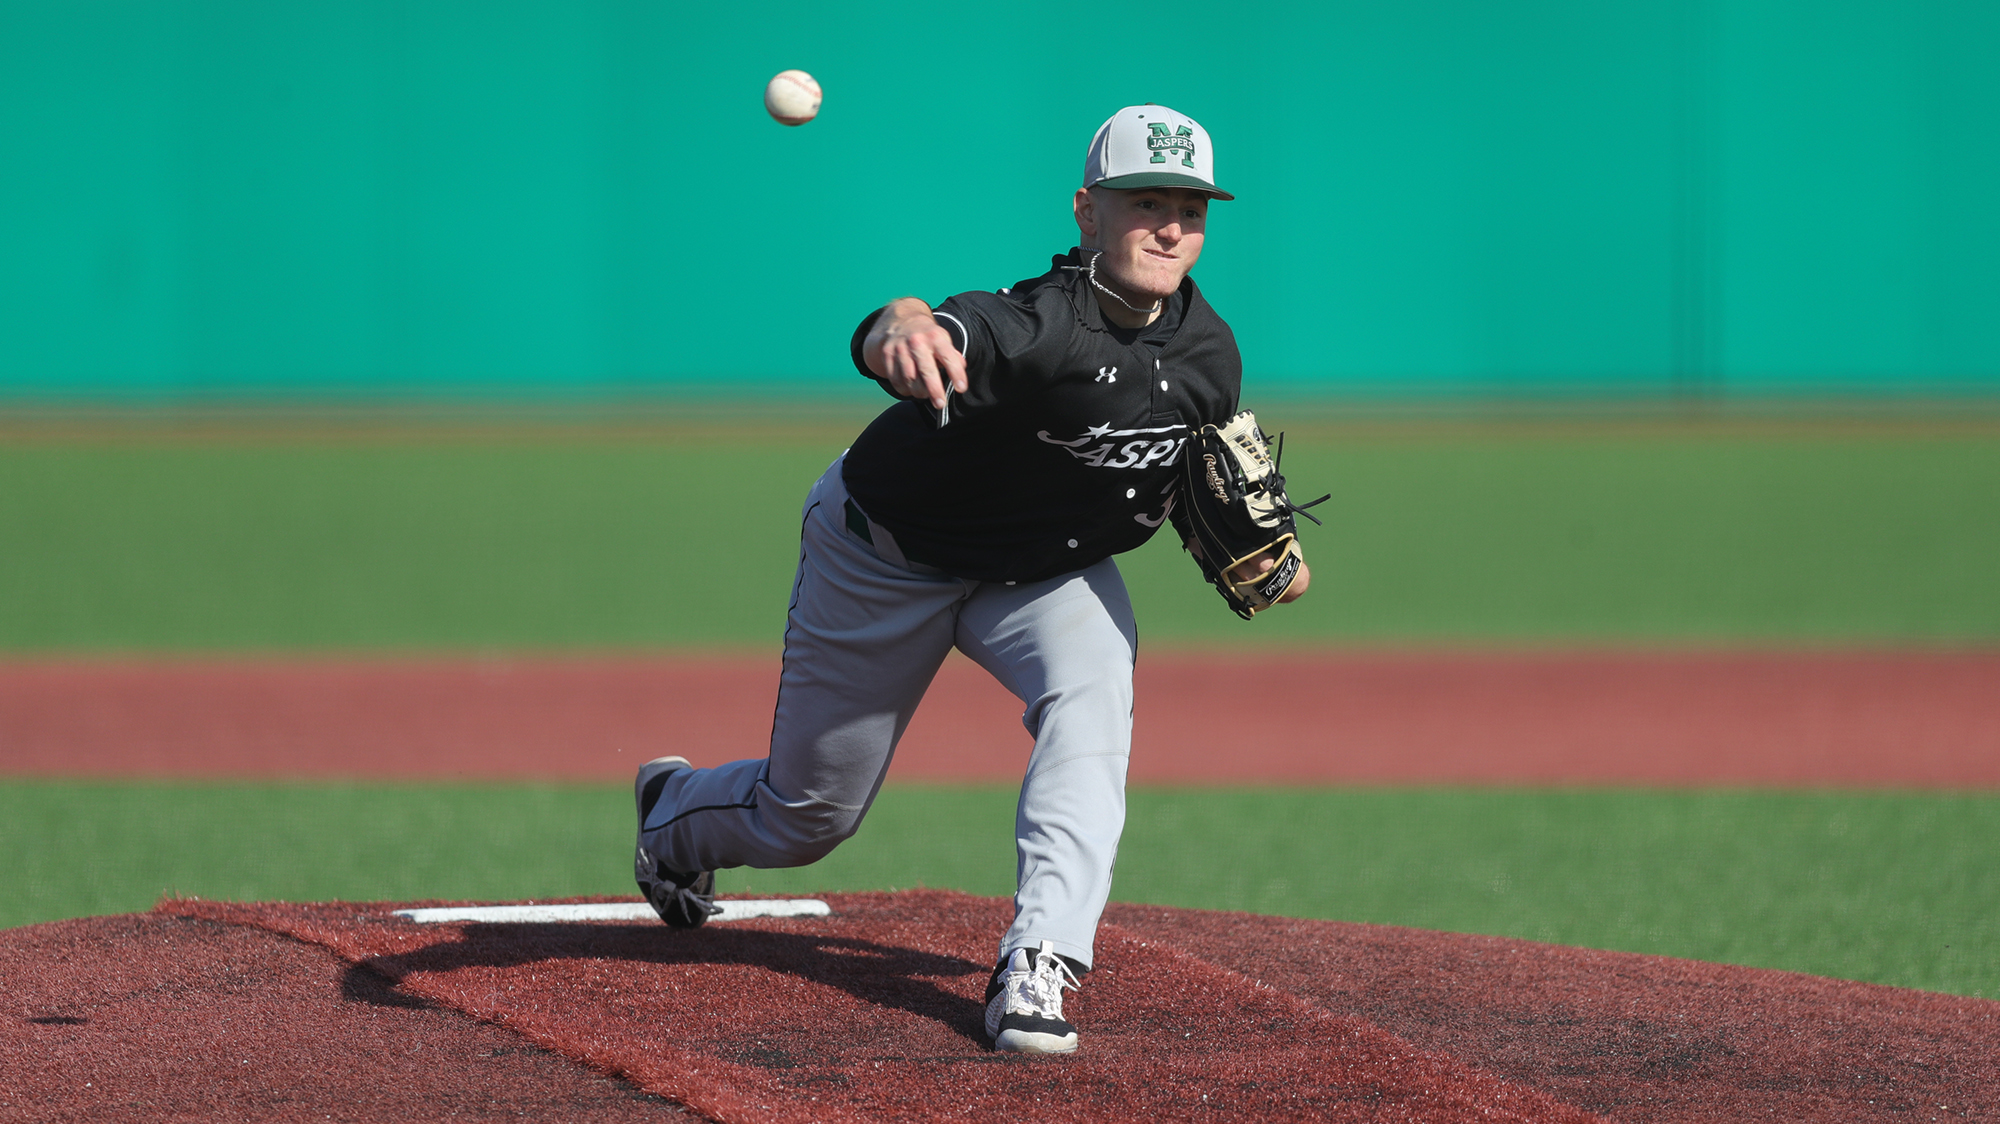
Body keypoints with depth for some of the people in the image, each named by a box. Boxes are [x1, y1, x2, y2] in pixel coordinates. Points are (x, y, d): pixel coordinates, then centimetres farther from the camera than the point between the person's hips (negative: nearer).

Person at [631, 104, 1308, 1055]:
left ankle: (1035, 968, -32)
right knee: (807, 814, 10)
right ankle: (675, 813, 46)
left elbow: (1199, 489, 7)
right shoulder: (1038, 325, -38)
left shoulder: (1207, 354, -15)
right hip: (886, 554, -4)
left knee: (1089, 701, -29)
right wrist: (901, 333, -84)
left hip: (1049, 571, 4)